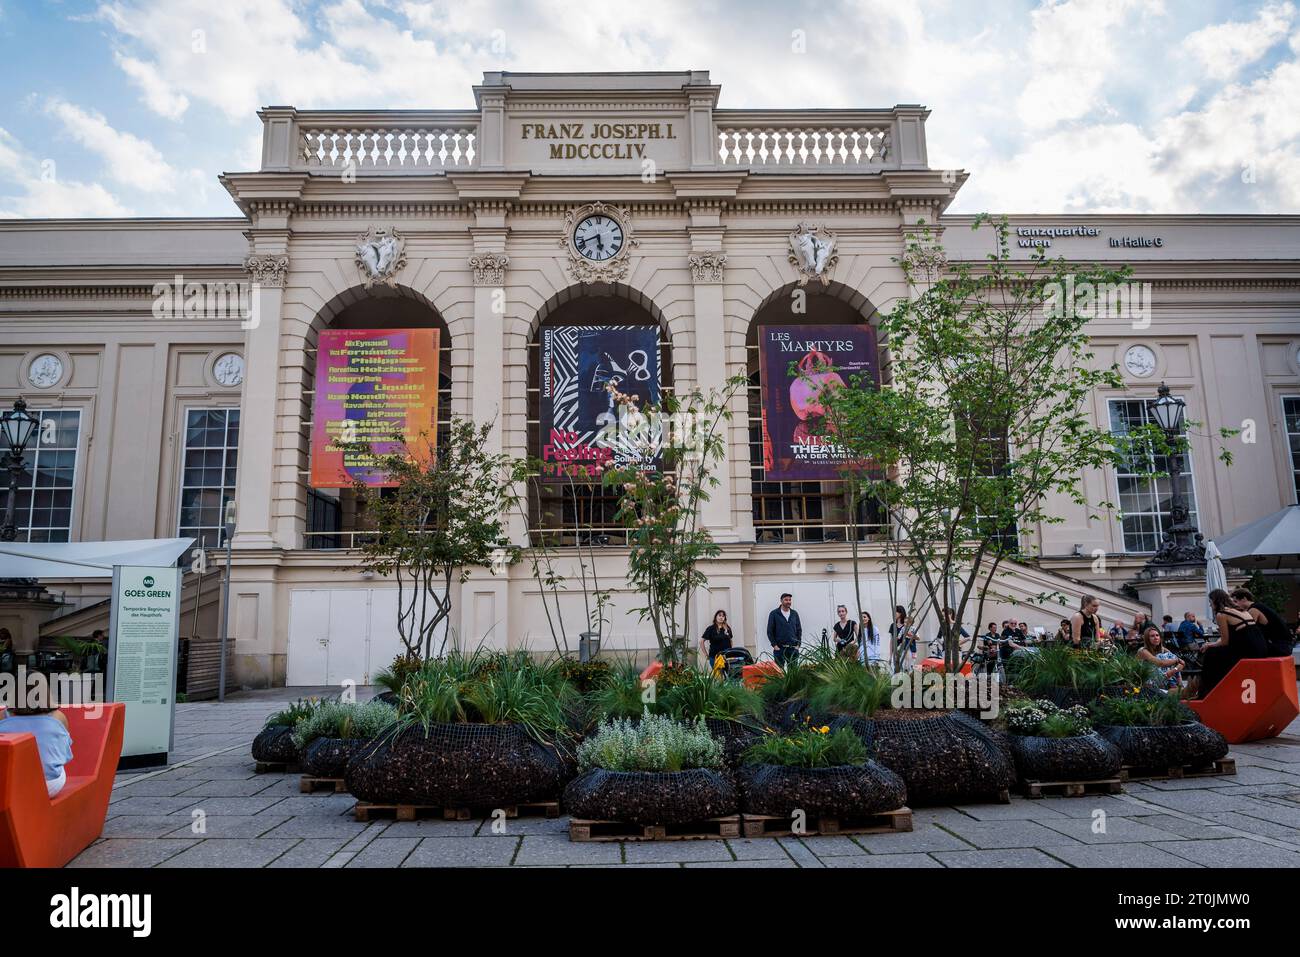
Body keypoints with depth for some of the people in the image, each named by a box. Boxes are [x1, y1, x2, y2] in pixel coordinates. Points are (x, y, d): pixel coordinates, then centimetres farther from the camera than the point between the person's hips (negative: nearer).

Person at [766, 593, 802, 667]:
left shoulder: (794, 614, 10)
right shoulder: (774, 614, -1)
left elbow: (799, 630, 13)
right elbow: (770, 631, -2)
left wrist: (798, 644, 3)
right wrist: (774, 645, -8)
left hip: (793, 648, 3)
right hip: (779, 648, -3)